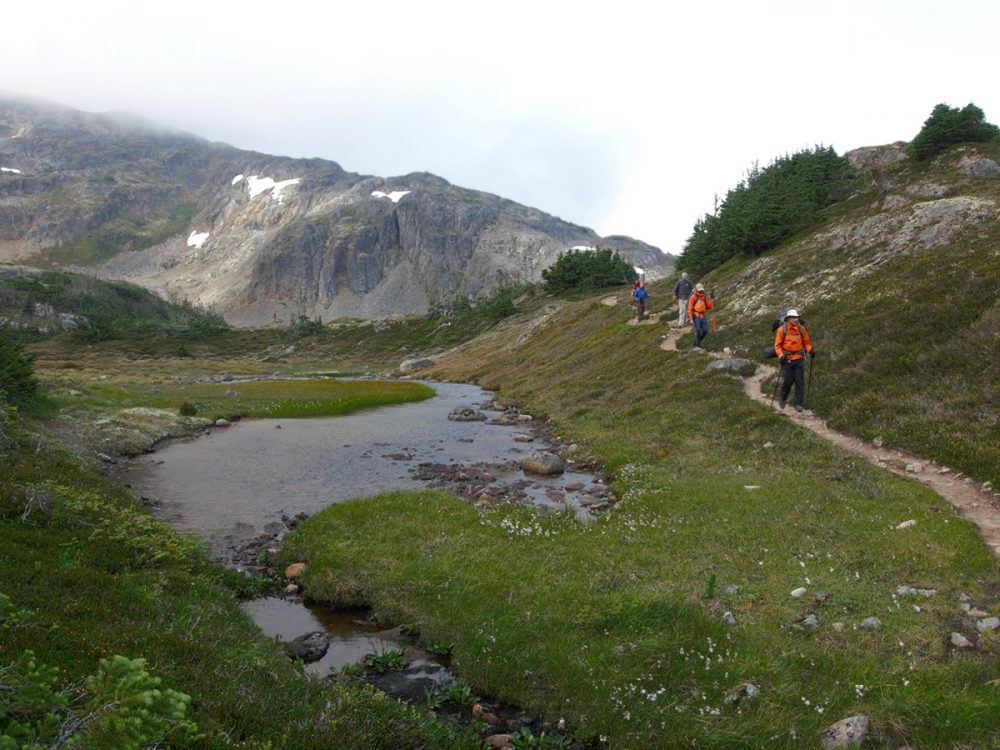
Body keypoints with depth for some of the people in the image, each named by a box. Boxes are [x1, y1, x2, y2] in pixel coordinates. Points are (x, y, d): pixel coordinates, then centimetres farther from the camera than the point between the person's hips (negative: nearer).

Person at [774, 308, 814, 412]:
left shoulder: (801, 328, 3)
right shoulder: (782, 329, -6)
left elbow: (806, 342, 12)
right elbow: (777, 345, -4)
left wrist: (810, 350, -6)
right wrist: (781, 356, -19)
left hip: (799, 359, 3)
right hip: (787, 359, -3)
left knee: (800, 382, -1)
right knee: (788, 381, -2)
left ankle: (798, 403, 7)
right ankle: (782, 399, 24)